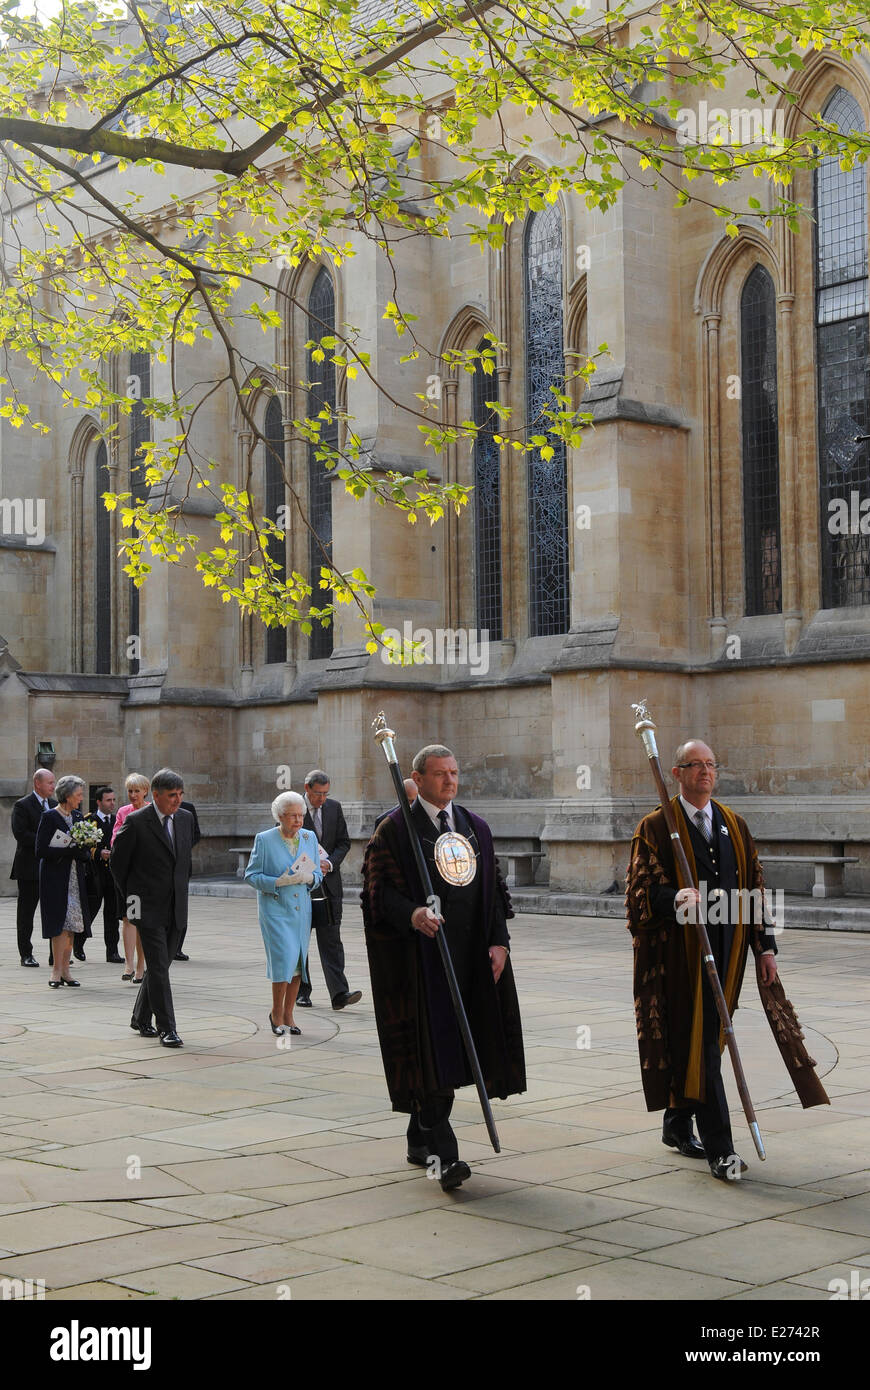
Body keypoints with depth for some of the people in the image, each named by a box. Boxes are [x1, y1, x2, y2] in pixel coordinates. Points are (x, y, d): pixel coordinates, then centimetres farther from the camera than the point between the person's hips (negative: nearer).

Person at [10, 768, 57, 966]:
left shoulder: (55, 805, 13)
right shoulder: (22, 806, -7)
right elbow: (21, 834, -16)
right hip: (29, 867, -5)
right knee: (26, 912, 3)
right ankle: (26, 954, 9)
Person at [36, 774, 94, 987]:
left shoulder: (78, 817, 13)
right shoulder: (49, 817, -7)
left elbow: (86, 852, 18)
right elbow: (41, 850, -12)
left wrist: (83, 853, -6)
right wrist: (70, 851, -17)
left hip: (75, 879, 6)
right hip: (55, 878, -6)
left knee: (72, 924, 4)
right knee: (61, 923, -11)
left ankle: (64, 970, 10)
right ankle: (57, 970, -6)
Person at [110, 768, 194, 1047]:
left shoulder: (186, 818, 7)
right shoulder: (136, 822, -11)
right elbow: (117, 862, -2)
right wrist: (130, 897, 4)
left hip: (176, 908, 6)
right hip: (148, 907, -6)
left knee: (160, 965, 12)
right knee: (158, 966, -8)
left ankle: (141, 1019, 28)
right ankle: (166, 1028, -4)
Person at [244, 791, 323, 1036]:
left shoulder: (309, 837, 8)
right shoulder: (264, 839, -5)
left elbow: (318, 873, 13)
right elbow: (251, 875, -4)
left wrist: (309, 878, -10)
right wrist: (278, 882, -19)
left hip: (301, 908, 5)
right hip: (274, 908, -5)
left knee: (298, 961, 5)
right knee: (284, 957, -14)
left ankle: (288, 1015, 17)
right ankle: (276, 1013, 3)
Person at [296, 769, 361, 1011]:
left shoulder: (334, 807, 6)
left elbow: (344, 842, 8)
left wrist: (330, 863, -10)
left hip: (328, 884, 2)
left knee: (331, 940, -5)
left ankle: (339, 993, -11)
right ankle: (302, 991, 18)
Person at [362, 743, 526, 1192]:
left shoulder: (476, 828, 14)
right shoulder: (395, 829, -1)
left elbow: (493, 888, 13)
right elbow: (379, 887, -8)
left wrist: (499, 940, 1)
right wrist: (411, 914, -27)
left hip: (469, 954, 5)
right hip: (419, 955, -5)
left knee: (448, 1047, 9)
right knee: (431, 1047, -10)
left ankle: (420, 1139, 24)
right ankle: (443, 1154, -12)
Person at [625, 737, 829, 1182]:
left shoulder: (734, 825, 13)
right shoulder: (656, 827, -2)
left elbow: (753, 887, 14)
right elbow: (641, 890, -8)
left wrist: (765, 945, 8)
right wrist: (675, 899, -28)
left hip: (725, 946, 5)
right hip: (680, 949, -5)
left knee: (701, 1039, 13)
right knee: (700, 1043, -8)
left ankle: (677, 1126, 31)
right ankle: (719, 1149, -7)